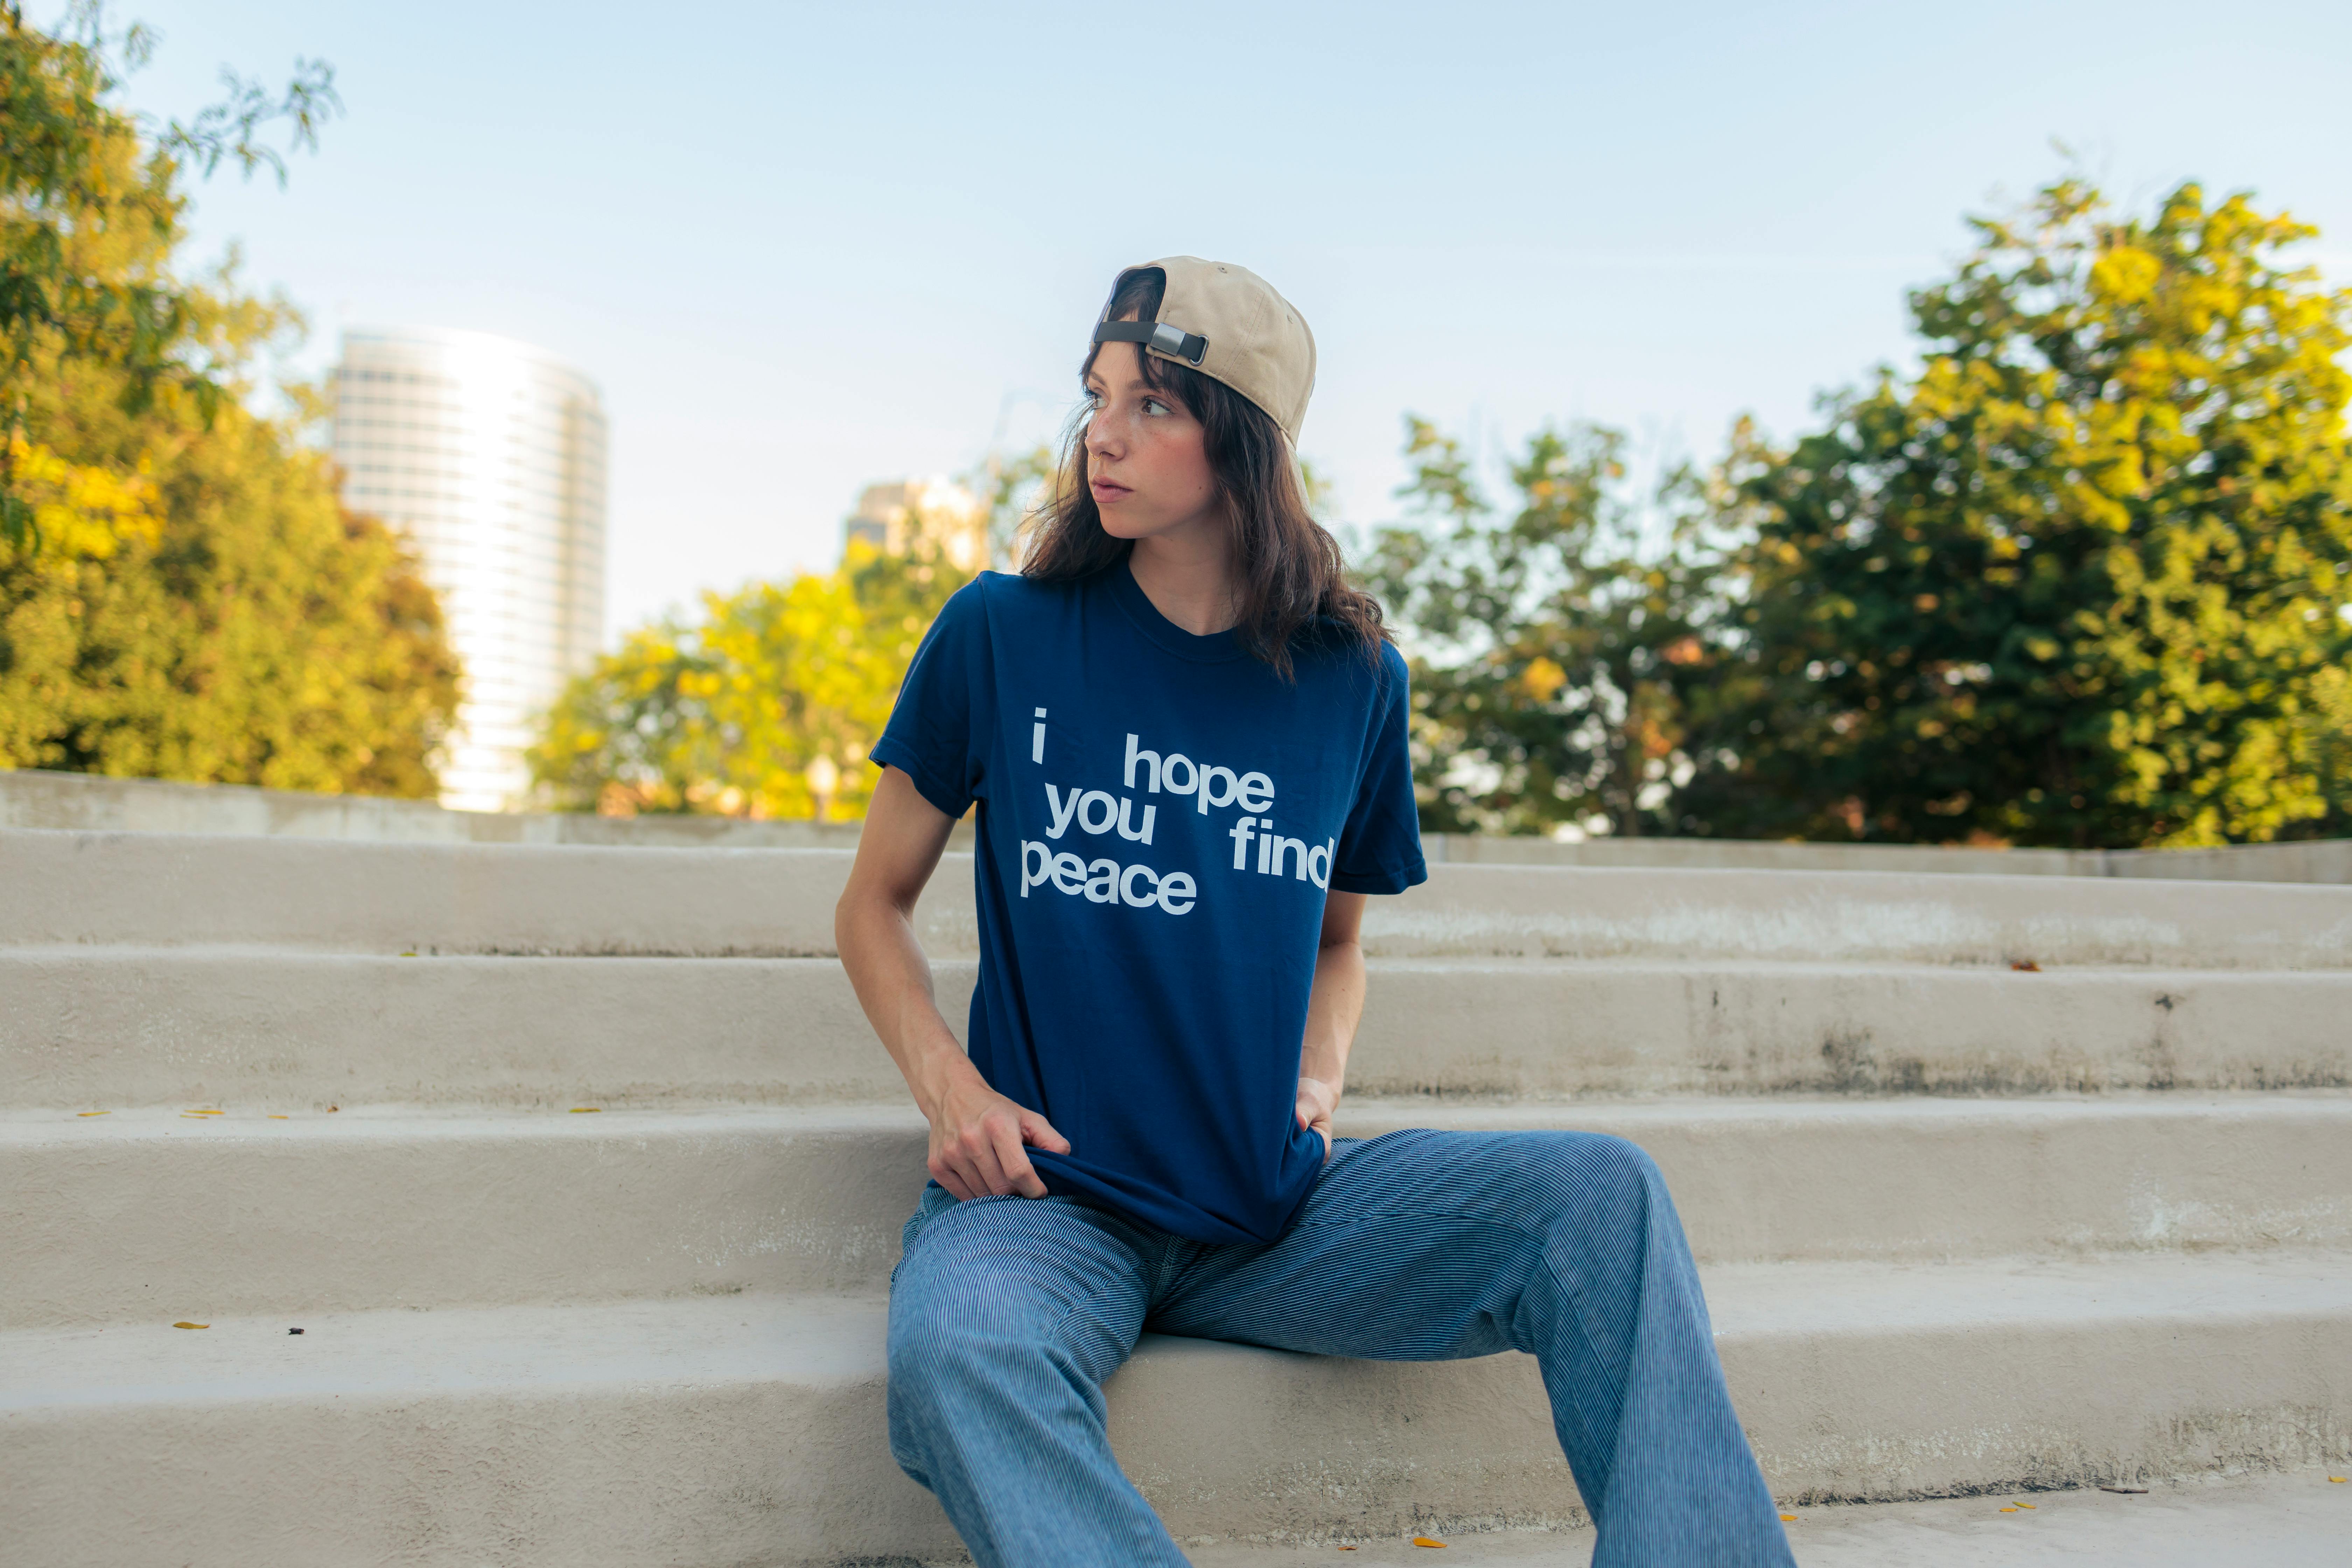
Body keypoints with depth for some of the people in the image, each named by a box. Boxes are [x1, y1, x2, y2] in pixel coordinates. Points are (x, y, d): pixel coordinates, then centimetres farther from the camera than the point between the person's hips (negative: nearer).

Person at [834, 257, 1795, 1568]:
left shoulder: (1350, 674, 4)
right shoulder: (1004, 635, -2)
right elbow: (878, 898, 8)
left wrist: (1319, 1083, 0)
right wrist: (948, 1087, -9)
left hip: (1274, 1209, 3)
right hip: (1051, 1201, -2)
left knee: (1600, 1193, -20)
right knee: (957, 1355, -38)